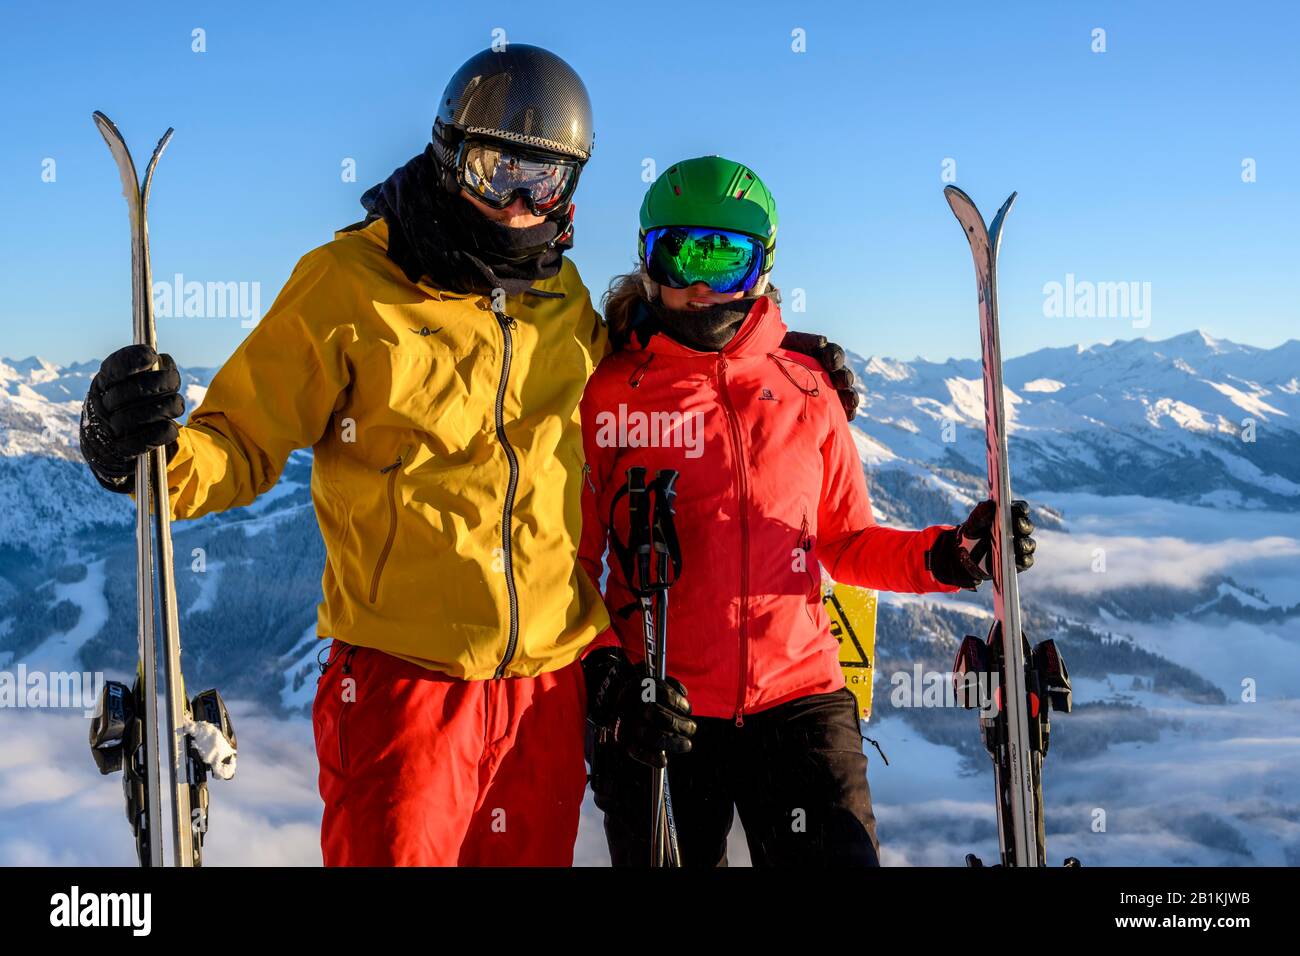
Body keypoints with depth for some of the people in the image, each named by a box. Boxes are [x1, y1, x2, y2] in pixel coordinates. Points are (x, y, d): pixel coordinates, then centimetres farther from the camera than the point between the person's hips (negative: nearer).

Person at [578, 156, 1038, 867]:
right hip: (657, 718, -1)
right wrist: (606, 675, -15)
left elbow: (845, 542, 13)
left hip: (798, 697, 1)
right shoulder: (606, 392, -1)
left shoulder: (806, 390, 7)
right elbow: (571, 563, -1)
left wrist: (944, 556, -4)